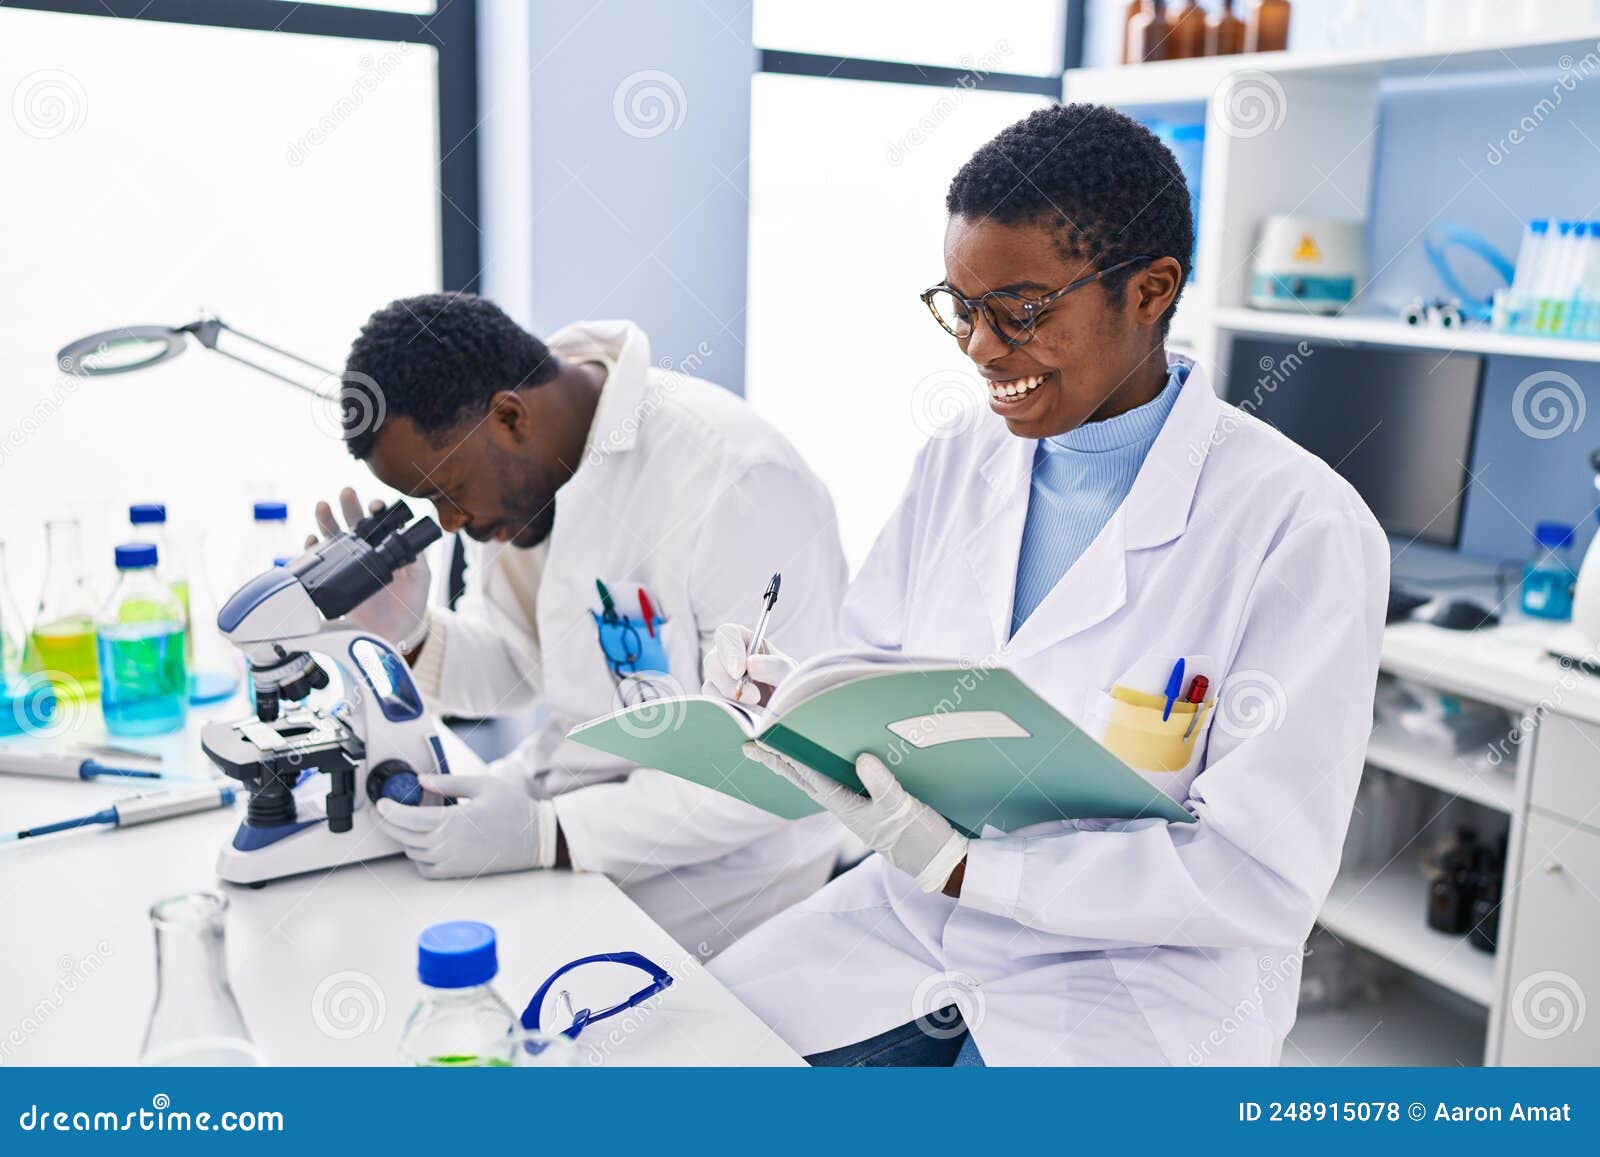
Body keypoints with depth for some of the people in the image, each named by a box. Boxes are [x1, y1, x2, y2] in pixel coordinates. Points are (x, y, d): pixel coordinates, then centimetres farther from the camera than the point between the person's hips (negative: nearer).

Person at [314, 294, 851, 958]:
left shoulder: (737, 483, -28)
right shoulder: (506, 470, -2)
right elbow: (517, 666, 10)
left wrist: (548, 835, -28)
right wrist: (408, 637, -12)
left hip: (716, 863, -7)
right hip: (568, 775, 7)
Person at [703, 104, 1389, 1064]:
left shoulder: (1302, 529, -17)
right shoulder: (957, 466, 3)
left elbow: (1263, 879, -18)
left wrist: (961, 867, -24)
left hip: (1144, 975, -5)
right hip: (921, 910, 5)